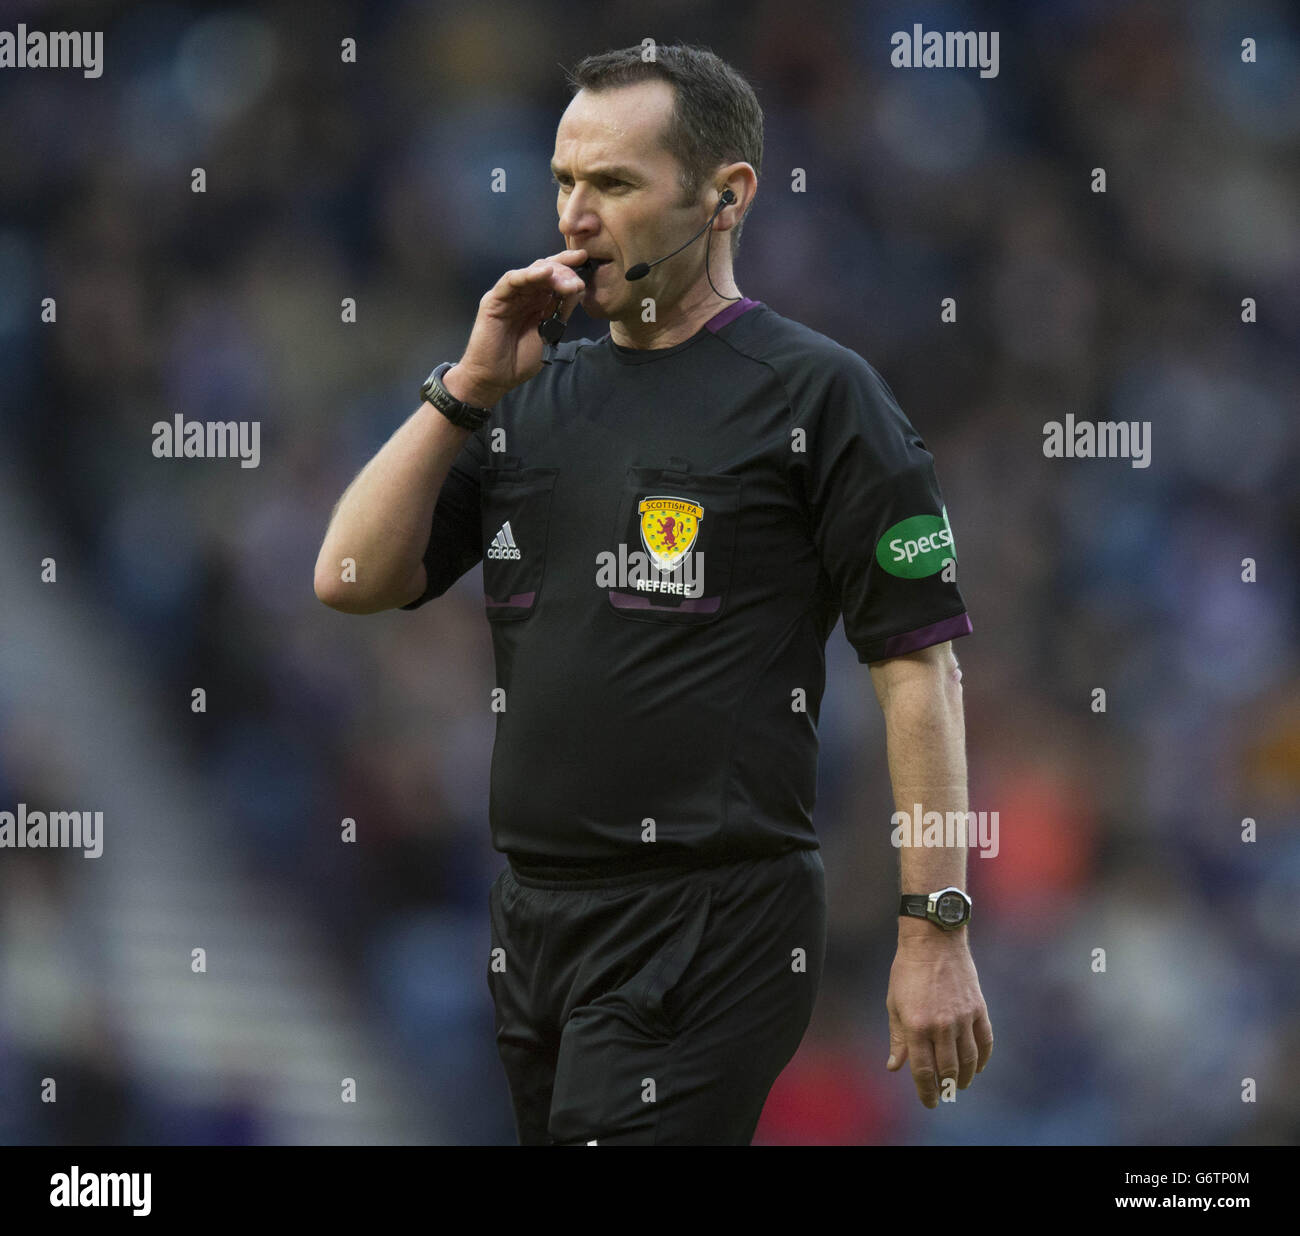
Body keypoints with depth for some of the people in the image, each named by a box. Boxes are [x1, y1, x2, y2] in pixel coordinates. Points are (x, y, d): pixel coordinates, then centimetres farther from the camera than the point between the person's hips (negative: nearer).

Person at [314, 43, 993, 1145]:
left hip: (712, 928, -7)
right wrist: (469, 384, 1)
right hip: (534, 921, 7)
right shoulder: (535, 398, 15)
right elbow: (355, 579, 9)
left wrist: (937, 934, -12)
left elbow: (919, 667, -7)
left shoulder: (814, 392, -4)